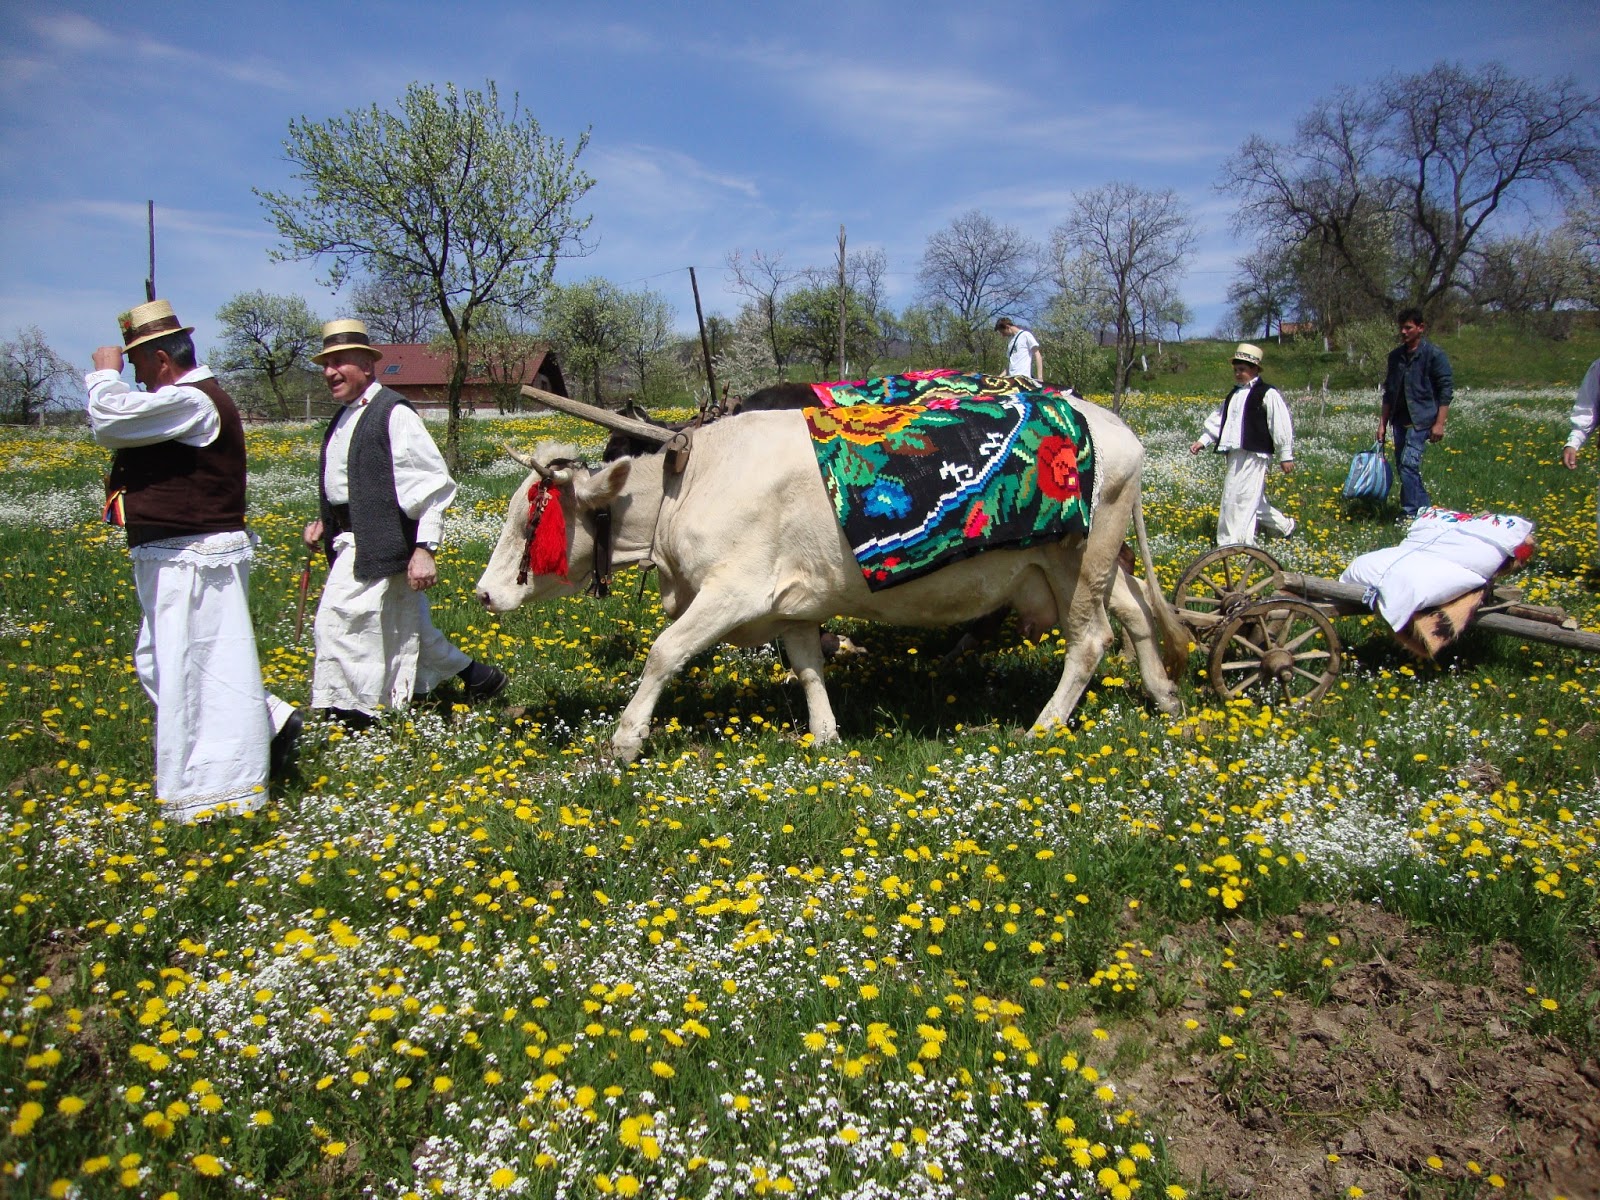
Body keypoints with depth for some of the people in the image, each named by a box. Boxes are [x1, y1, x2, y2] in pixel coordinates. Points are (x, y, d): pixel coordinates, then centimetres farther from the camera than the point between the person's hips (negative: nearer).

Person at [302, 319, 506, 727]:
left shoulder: (393, 414, -12)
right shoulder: (344, 418, 14)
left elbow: (432, 484, -17)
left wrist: (424, 549, -21)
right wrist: (324, 522, 8)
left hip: (378, 541, -9)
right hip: (350, 538, 9)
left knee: (338, 623, -10)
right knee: (403, 627, 17)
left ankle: (348, 716, 2)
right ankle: (475, 675, 32)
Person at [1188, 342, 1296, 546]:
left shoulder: (1267, 394, -6)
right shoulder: (1233, 395, 19)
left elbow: (1282, 425, -7)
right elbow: (1218, 420, 19)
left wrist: (1286, 455, -8)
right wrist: (1203, 441, 6)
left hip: (1254, 455, -9)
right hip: (1235, 454, 9)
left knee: (1240, 497, -13)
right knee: (1254, 499, 18)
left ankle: (1231, 543, -13)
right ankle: (1283, 525, 36)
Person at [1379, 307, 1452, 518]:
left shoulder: (1434, 355, -6)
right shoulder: (1395, 356, 12)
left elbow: (1446, 390, -7)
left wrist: (1439, 423, -12)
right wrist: (1382, 423, 14)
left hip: (1421, 420, -7)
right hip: (1400, 420, 7)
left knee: (1408, 464, -17)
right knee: (1402, 467, 6)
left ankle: (1411, 512, -11)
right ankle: (1425, 507, 17)